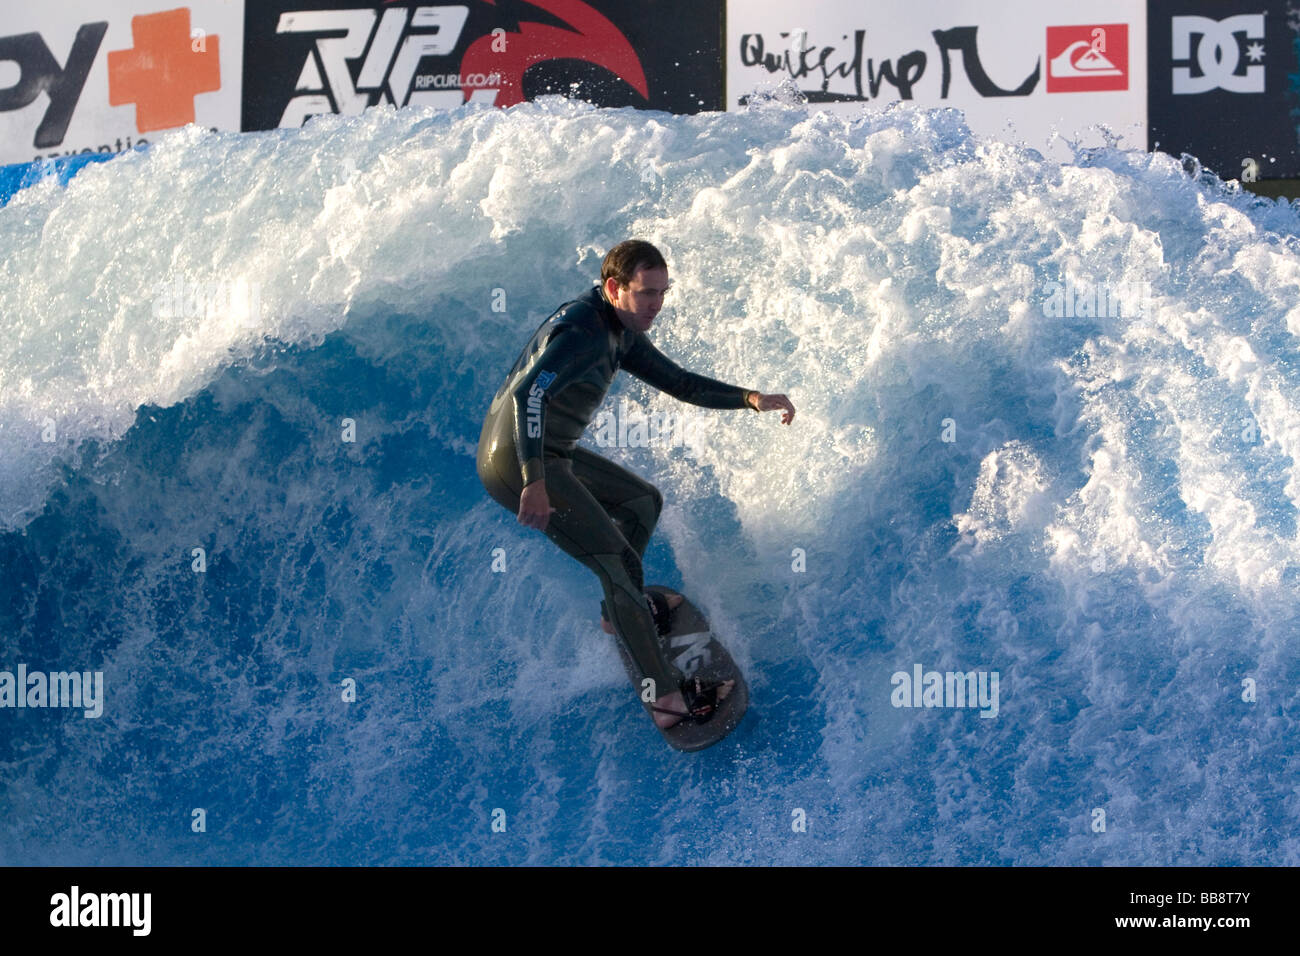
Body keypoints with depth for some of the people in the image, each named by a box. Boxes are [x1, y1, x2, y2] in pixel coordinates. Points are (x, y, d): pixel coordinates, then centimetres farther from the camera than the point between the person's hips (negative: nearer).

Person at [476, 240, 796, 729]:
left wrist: (751, 398, 0)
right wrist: (534, 481, -42)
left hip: (550, 455, 11)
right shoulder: (583, 330, -22)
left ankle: (623, 610, 38)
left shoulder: (620, 332, 10)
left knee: (644, 501, 25)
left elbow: (681, 383, 14)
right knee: (617, 561, -14)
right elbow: (528, 393, -35)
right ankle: (666, 696, -13)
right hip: (517, 462, -10)